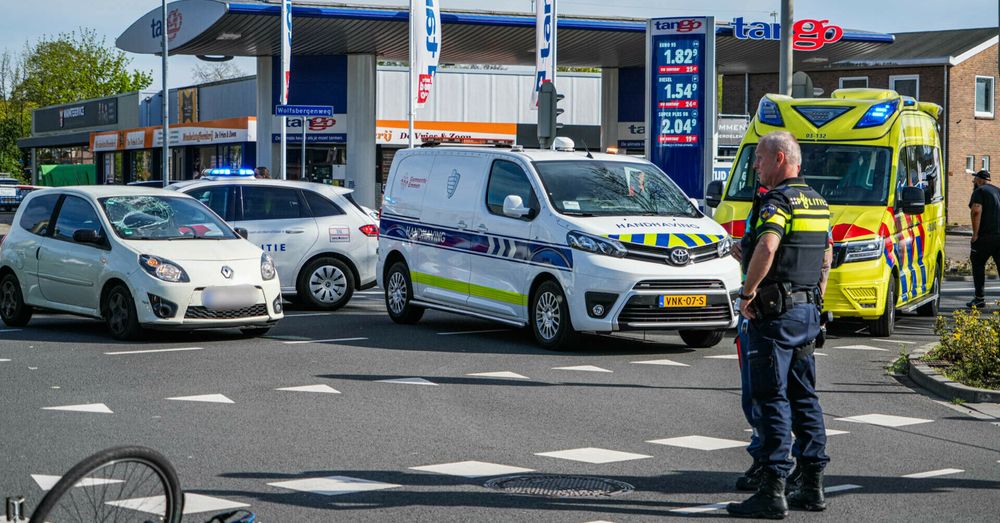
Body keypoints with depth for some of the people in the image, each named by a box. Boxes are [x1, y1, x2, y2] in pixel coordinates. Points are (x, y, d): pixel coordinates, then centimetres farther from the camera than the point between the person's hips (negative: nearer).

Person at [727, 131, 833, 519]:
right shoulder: (817, 202, 16)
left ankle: (772, 492, -6)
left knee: (772, 399, -6)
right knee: (804, 397, 14)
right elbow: (827, 257, 23)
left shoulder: (779, 200, -14)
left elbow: (766, 247, -30)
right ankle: (812, 486, 17)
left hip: (775, 312, -9)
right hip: (808, 312, 9)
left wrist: (748, 292, -20)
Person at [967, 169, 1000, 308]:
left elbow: (976, 211, -16)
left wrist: (975, 234, -14)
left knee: (977, 264, 7)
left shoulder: (979, 191, -2)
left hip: (986, 235, -6)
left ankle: (980, 298, 5)